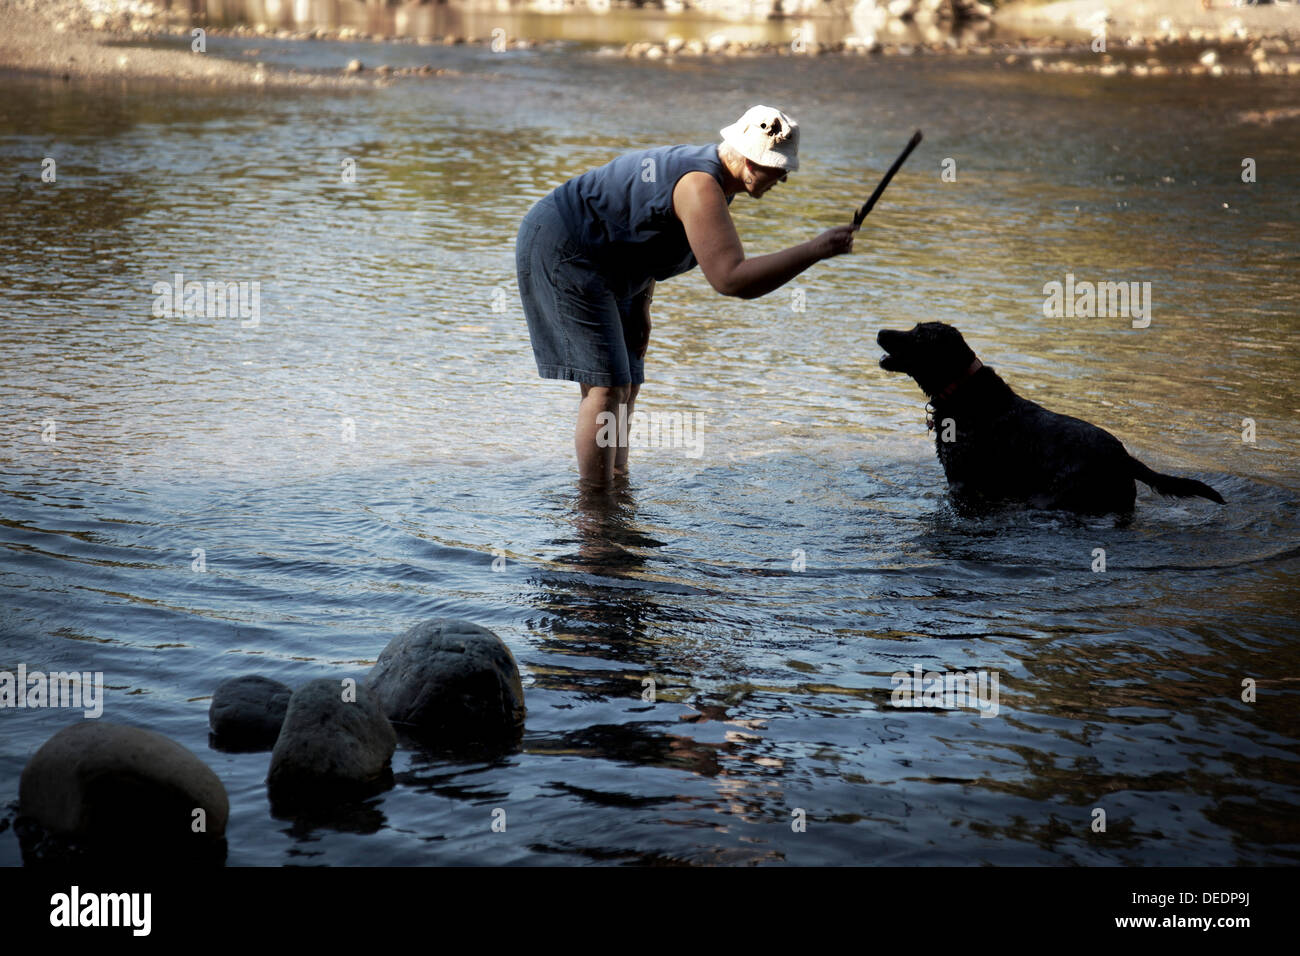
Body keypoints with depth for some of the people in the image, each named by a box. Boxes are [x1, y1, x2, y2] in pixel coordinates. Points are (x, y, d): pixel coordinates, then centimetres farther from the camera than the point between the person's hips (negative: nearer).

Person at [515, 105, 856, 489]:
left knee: (627, 384, 12)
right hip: (561, 251, -11)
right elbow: (732, 278, -35)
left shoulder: (712, 174, 7)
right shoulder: (702, 186, -26)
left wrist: (641, 305, 10)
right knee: (607, 386, -14)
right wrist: (815, 250, -32)